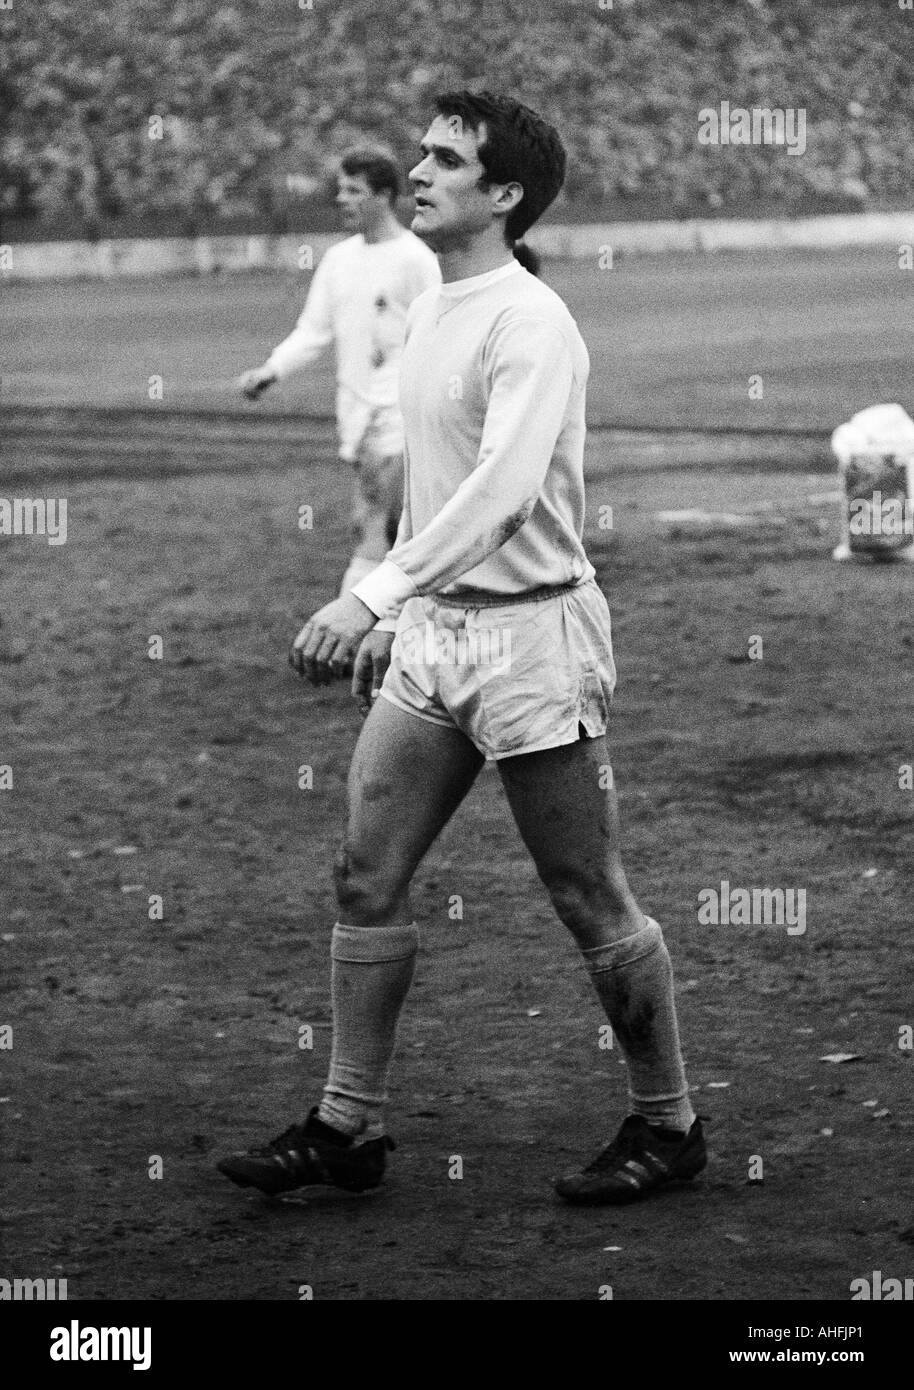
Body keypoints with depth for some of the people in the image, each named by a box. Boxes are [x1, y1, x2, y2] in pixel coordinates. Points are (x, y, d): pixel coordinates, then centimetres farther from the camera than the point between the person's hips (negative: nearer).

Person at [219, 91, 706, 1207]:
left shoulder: (529, 326, -16)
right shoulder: (427, 314, 12)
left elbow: (501, 490, -29)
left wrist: (371, 597, -36)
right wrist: (392, 618, 21)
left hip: (529, 634, -8)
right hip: (432, 633, 8)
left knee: (590, 902, 1)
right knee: (366, 876, 5)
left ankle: (667, 1124, 16)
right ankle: (348, 1128, 12)